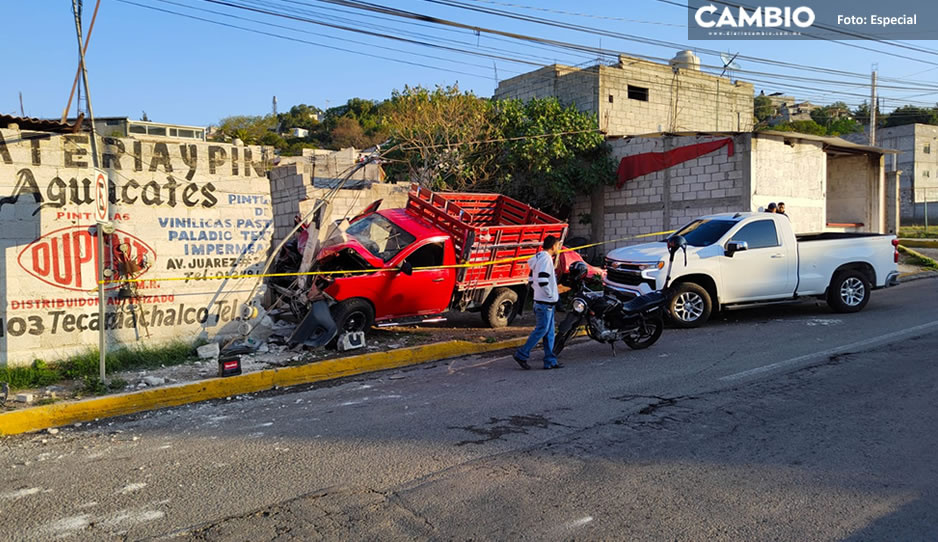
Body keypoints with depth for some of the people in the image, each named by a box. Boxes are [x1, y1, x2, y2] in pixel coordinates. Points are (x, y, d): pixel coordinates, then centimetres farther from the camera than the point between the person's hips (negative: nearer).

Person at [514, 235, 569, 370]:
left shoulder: (539, 258, 15)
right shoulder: (546, 258, -15)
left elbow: (532, 280, 20)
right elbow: (542, 280, -28)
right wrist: (551, 294, -15)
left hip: (543, 301, 10)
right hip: (545, 303, -10)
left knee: (549, 332, 11)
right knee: (541, 330, -5)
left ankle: (550, 360, 14)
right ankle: (521, 355, 1)